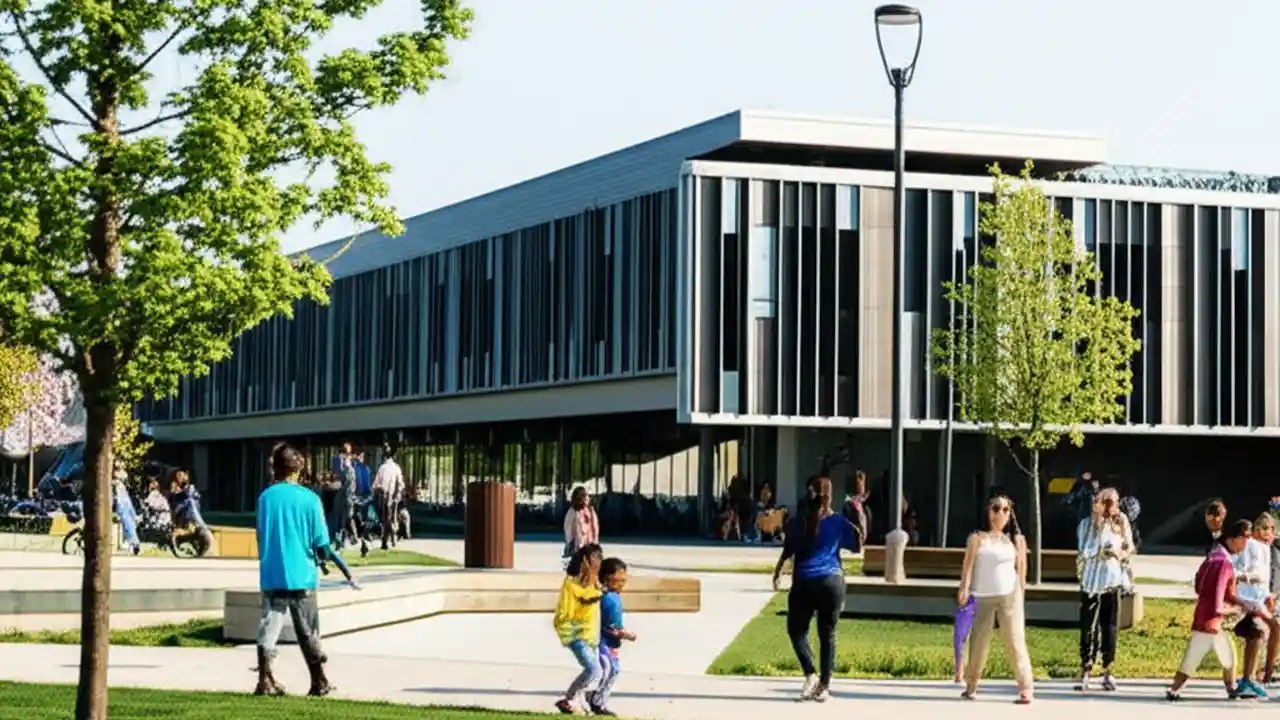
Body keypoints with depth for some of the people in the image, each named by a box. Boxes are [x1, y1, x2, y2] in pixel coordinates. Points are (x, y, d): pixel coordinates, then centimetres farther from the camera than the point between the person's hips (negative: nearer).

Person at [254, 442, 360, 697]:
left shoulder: (265, 497, 1)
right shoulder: (309, 499, -6)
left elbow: (262, 537, 11)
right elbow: (321, 543, -5)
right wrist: (322, 557, 17)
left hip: (271, 577, 1)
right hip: (301, 576, -1)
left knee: (269, 627, 4)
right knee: (308, 633, 8)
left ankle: (265, 681, -5)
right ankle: (319, 683, 13)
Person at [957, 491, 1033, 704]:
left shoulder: (1015, 539, 8)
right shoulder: (978, 538, 2)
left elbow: (1021, 567, 11)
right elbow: (968, 564, -4)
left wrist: (1020, 591, 7)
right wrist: (964, 588, -15)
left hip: (1009, 595, 0)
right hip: (982, 597, 0)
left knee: (1015, 640, -5)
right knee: (979, 642, 3)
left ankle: (1025, 688, -8)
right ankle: (971, 684, 12)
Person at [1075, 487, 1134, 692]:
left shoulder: (1121, 522, 3)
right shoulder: (1087, 524, -4)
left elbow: (1130, 547, 11)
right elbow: (1083, 551, -6)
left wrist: (1120, 554, -9)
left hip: (1113, 581, 2)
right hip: (1091, 582, -2)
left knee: (1110, 628, 4)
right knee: (1088, 628, -4)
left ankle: (1108, 672, 12)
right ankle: (1085, 673, -3)